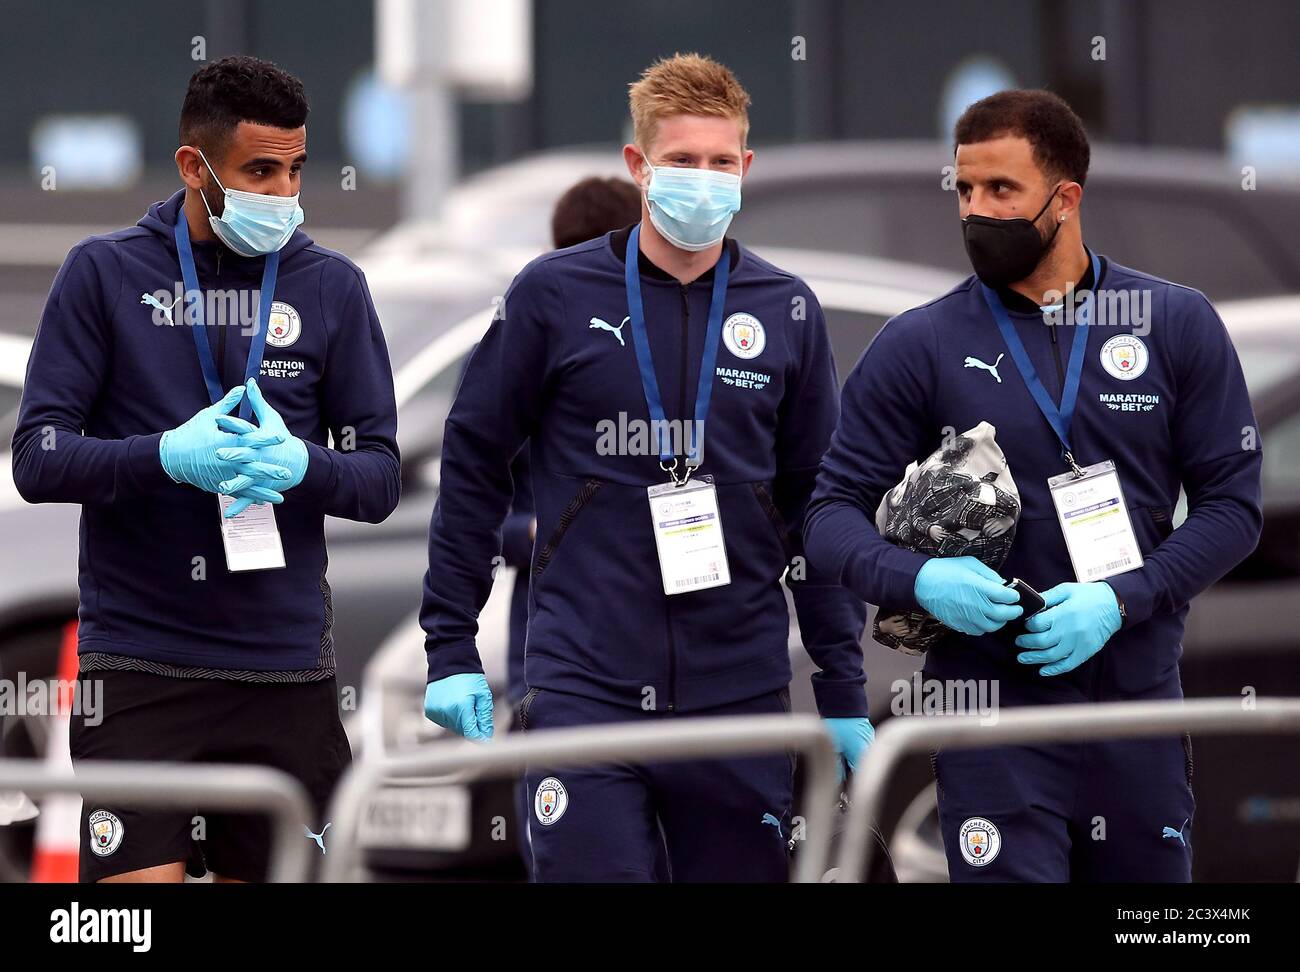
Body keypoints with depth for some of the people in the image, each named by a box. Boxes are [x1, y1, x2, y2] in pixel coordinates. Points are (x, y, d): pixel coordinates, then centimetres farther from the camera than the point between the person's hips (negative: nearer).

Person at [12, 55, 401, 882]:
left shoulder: (332, 286, 8)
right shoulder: (105, 274, 2)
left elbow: (380, 478, 8)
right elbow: (38, 461, -2)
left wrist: (301, 466, -14)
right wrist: (169, 457, -18)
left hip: (286, 668, 2)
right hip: (139, 665, -2)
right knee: (141, 880, -12)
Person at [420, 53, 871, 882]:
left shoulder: (787, 313, 7)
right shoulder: (556, 295, 0)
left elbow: (817, 505, 12)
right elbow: (473, 467, 5)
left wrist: (844, 689, 9)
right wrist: (451, 648, 1)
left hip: (742, 691, 2)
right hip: (584, 689, -2)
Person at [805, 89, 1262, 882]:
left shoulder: (1177, 325, 3)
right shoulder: (922, 345, 0)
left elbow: (1232, 505, 1)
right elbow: (835, 511, 1)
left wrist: (1119, 600, -13)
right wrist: (919, 580, -20)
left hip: (1140, 704, 2)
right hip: (992, 712, -2)